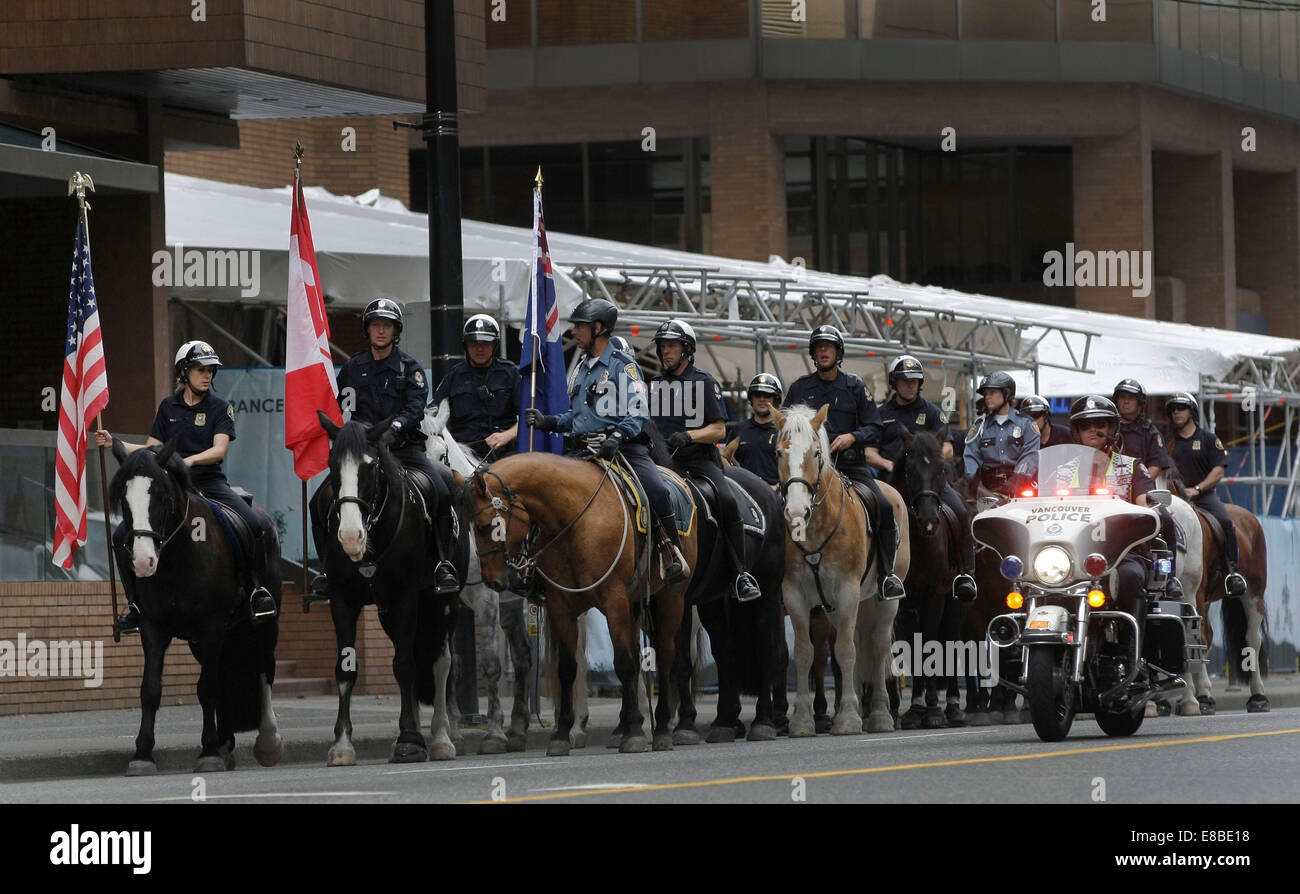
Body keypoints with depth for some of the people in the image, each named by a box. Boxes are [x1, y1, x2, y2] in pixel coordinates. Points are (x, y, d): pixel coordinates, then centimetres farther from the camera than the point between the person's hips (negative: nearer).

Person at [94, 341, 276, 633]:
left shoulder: (220, 409, 2)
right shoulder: (168, 407, 11)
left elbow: (219, 450, -11)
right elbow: (151, 450, 14)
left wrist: (189, 460, -29)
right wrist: (114, 443, 2)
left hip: (209, 481, -2)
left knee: (253, 525, -26)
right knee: (123, 534, -14)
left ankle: (254, 586, -5)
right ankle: (136, 600, -1)